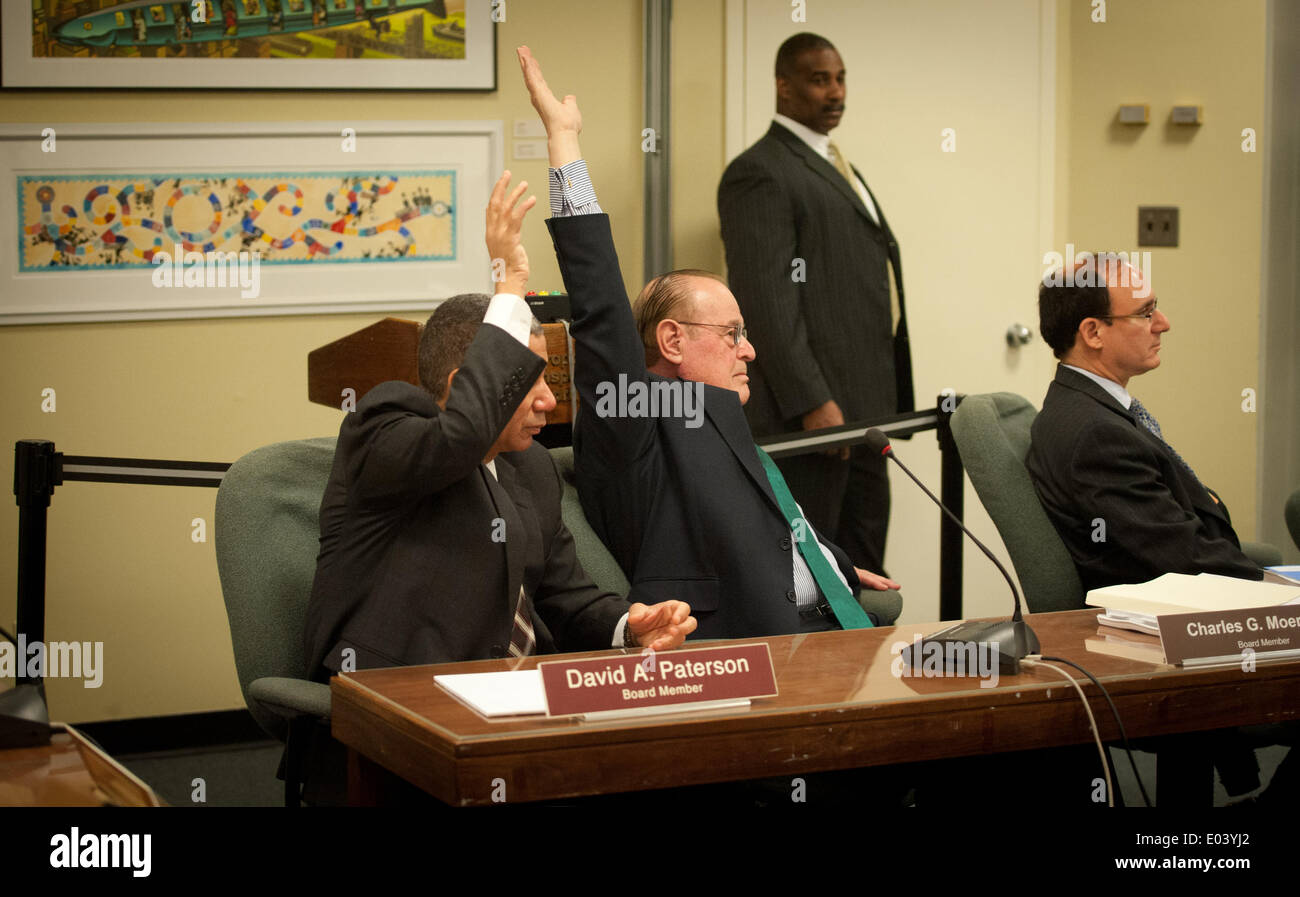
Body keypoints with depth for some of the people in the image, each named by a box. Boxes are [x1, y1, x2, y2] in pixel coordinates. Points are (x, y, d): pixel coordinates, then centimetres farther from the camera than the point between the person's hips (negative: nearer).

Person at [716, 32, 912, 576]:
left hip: (862, 408, 9)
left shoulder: (836, 168, 22)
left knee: (863, 575, 11)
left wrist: (882, 407, 18)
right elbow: (767, 300, -16)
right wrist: (812, 403, -22)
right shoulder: (760, 173, -8)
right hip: (809, 411, -9)